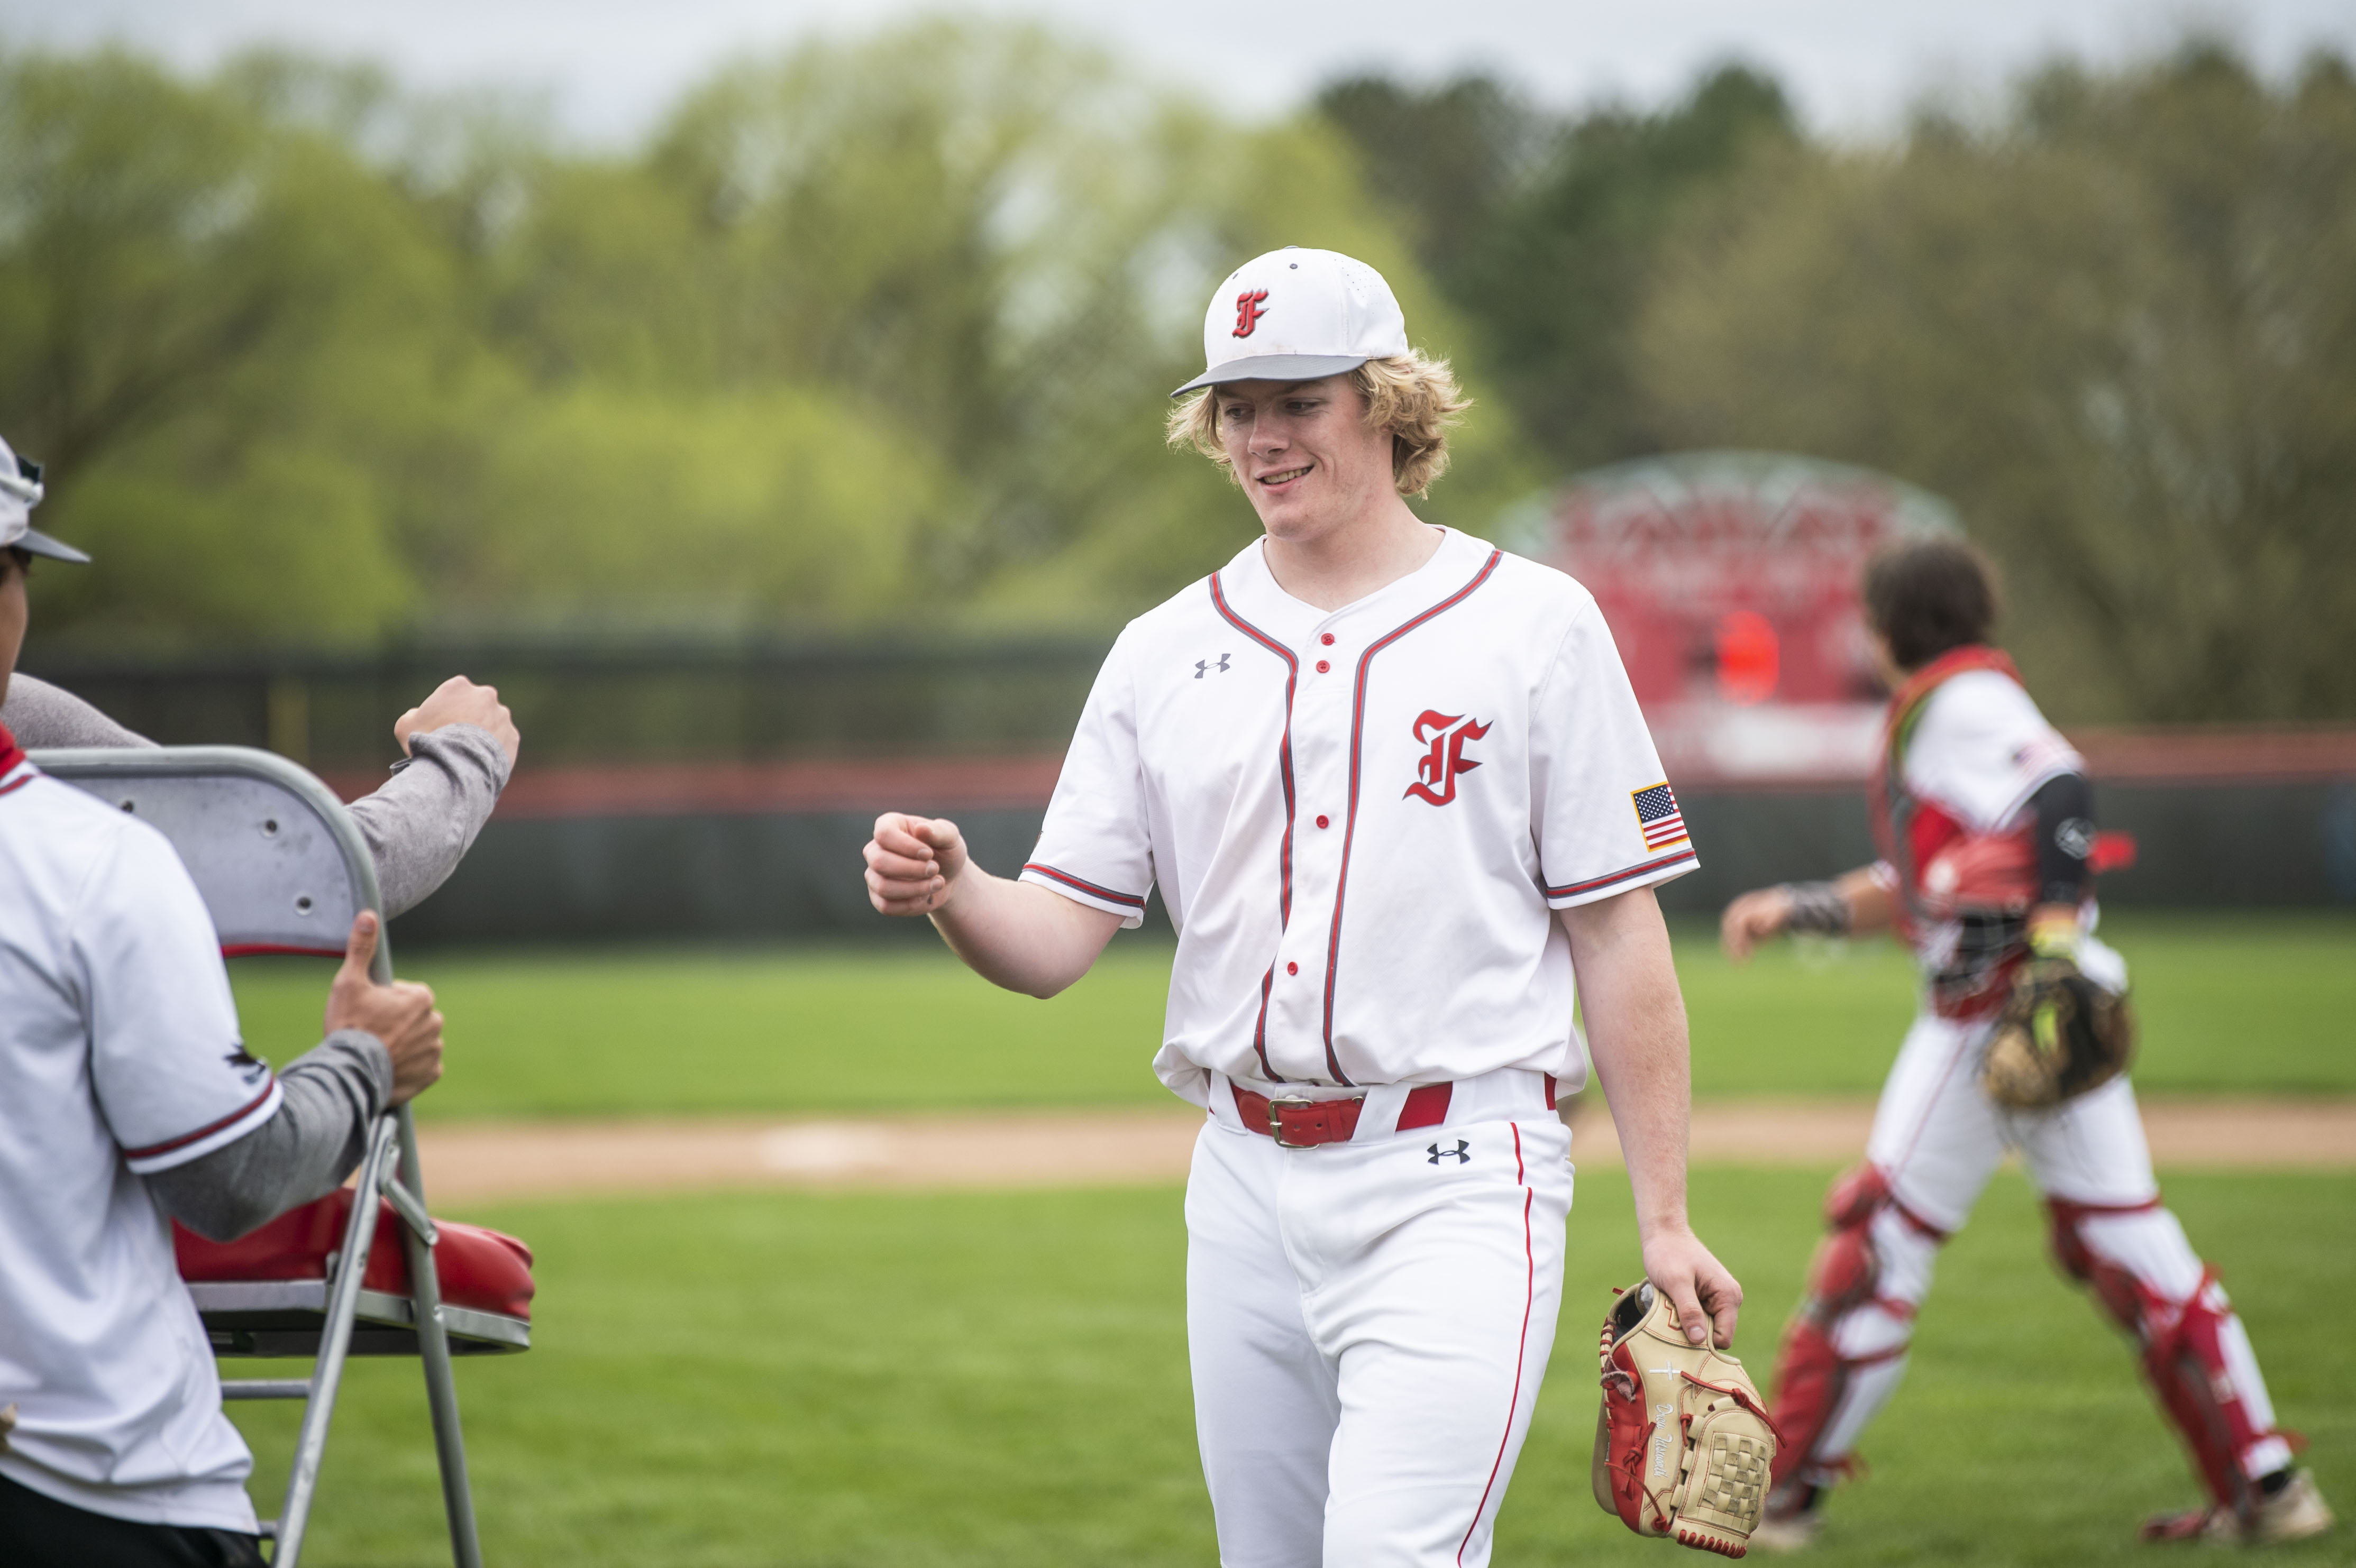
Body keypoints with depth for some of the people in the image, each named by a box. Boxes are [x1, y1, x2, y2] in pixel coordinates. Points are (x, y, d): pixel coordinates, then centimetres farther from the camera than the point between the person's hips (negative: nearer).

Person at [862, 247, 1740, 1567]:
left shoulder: (1534, 627, 0)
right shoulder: (1168, 653, 10)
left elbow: (1620, 938, -1)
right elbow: (1052, 943, 5)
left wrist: (1665, 1220, -5)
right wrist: (948, 891, -19)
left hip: (1454, 1186, -5)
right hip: (1247, 1182, 5)